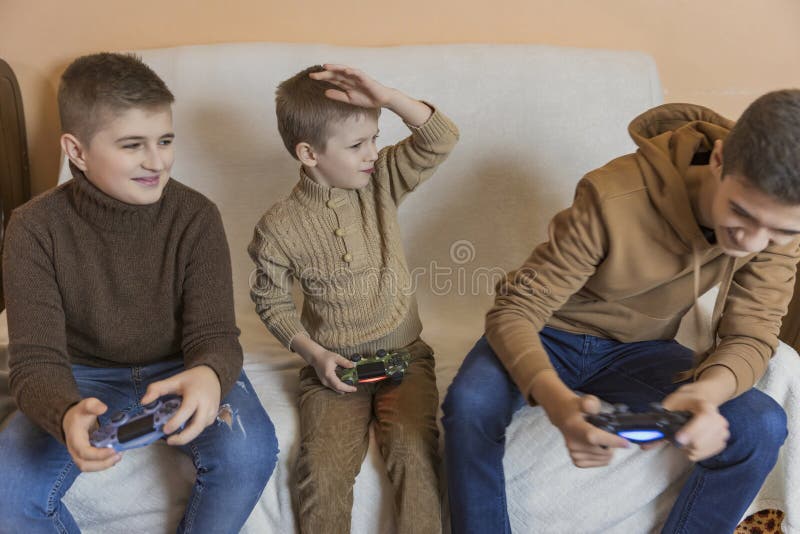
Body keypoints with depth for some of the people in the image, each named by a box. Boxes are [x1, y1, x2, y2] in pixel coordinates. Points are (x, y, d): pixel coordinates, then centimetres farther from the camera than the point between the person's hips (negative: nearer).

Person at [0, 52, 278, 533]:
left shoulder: (196, 217, -14)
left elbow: (214, 334, -16)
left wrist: (210, 376, -43)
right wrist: (66, 414, -42)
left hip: (181, 368, 0)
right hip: (85, 375, 1)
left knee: (249, 453, -29)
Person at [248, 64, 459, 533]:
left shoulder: (381, 182, -1)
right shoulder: (279, 227, -8)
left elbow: (442, 139, -11)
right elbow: (271, 301, 4)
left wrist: (387, 97, -25)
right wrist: (314, 353, -9)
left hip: (403, 354, 2)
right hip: (333, 365, -1)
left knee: (415, 451, -21)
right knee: (324, 469, -18)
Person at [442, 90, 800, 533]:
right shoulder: (614, 198, -31)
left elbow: (751, 337, -13)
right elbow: (513, 313, -27)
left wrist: (705, 392, -39)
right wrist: (557, 401, -49)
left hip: (639, 349, 4)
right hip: (549, 335, -3)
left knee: (761, 427, -22)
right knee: (469, 405, -34)